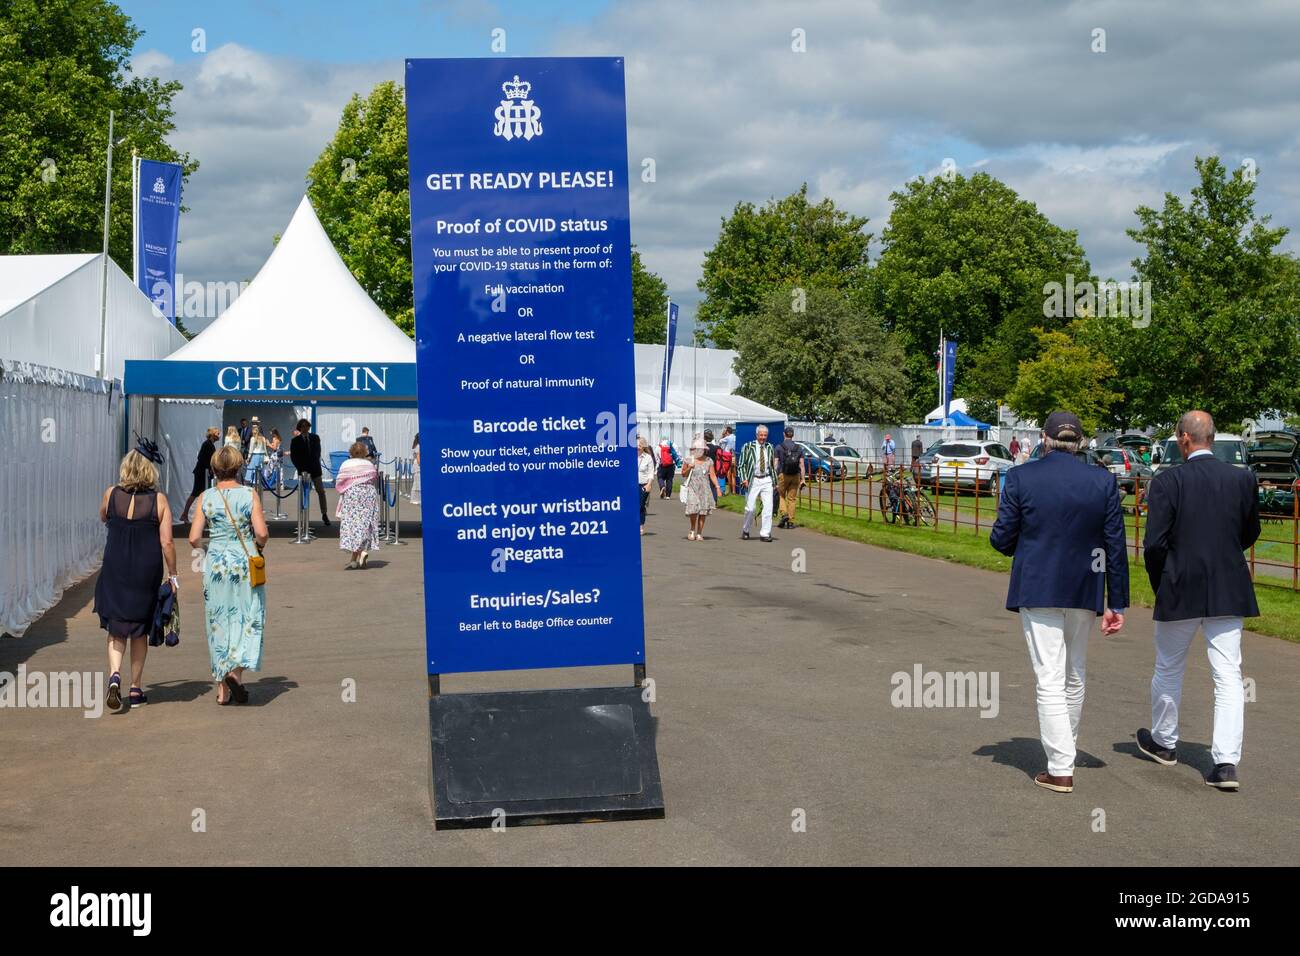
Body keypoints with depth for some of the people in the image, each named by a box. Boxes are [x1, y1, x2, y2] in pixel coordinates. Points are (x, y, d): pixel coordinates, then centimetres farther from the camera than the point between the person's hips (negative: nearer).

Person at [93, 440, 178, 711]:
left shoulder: (112, 494, -3)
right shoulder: (159, 500, -8)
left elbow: (103, 518, 20)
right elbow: (167, 542, -9)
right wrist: (173, 575, 0)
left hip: (115, 569, 0)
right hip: (147, 572, 0)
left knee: (116, 629, 9)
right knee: (140, 631, 14)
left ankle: (115, 675, -16)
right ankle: (136, 689, 20)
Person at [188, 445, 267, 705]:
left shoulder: (206, 498, -2)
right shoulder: (249, 495, -6)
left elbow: (193, 539, -4)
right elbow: (262, 533, -12)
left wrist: (201, 546, 18)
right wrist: (259, 546, 9)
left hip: (215, 563, 2)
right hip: (245, 562, -2)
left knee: (218, 623, 9)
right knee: (247, 619, 7)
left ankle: (222, 689, 11)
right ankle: (236, 669, -15)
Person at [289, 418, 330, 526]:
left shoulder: (315, 438, 5)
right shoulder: (295, 441, -1)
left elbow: (318, 452, 11)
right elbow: (293, 457, -2)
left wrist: (315, 464, 2)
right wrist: (301, 469, -10)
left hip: (315, 469, 1)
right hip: (303, 471, -1)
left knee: (321, 492, -1)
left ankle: (324, 515, 4)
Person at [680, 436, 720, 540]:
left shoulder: (708, 461, 5)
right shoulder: (688, 459, 2)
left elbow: (712, 475, 3)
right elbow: (683, 474, 9)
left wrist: (717, 486, -9)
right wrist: (689, 468, -10)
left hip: (705, 488, 2)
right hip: (692, 488, -2)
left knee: (703, 512, -2)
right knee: (693, 508, -17)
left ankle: (699, 534, 6)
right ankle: (692, 530, 5)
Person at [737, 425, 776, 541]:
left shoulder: (769, 448, 10)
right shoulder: (748, 447, -2)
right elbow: (741, 465, 0)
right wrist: (744, 479, -11)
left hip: (766, 480, 3)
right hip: (753, 480, -3)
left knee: (768, 507, -8)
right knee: (750, 508, -1)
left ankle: (765, 533, -2)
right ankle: (745, 530, 22)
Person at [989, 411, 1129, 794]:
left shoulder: (1020, 478, -7)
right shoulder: (1103, 481, -2)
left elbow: (1001, 539, -5)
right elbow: (1115, 547, 0)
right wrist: (1116, 603, 5)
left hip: (1037, 590, -3)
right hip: (1084, 591, 3)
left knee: (1050, 680, 0)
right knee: (1075, 675, 21)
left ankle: (1060, 769, -2)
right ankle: (1066, 745, 36)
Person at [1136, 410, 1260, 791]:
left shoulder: (1167, 482, -11)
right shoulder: (1243, 479, -1)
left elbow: (1154, 544, -13)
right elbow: (1250, 534, 11)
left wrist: (1160, 584, 3)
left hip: (1179, 592, -2)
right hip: (1228, 594, 2)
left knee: (1168, 669, 17)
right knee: (1229, 676, 2)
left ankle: (1164, 742, 34)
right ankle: (1226, 762, -6)